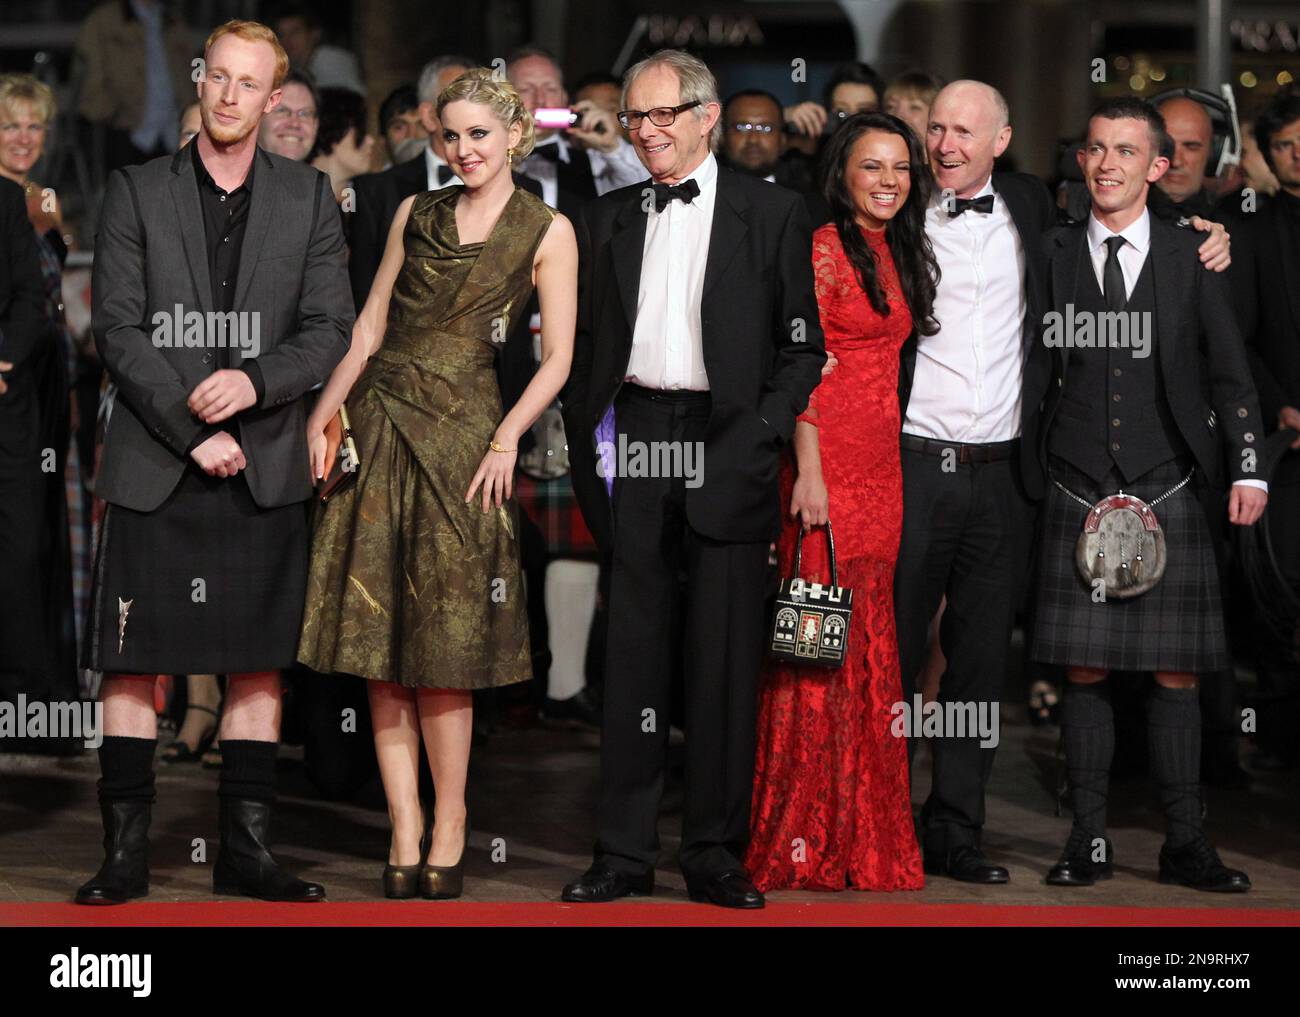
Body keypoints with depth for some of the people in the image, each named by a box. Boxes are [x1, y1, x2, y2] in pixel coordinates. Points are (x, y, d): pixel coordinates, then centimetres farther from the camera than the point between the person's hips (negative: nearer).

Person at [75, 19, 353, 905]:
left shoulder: (309, 198, 9)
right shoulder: (137, 194, 5)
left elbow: (331, 330, 3)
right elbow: (119, 333, -2)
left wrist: (255, 382, -15)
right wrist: (195, 429, -11)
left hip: (265, 468, 1)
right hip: (155, 467, -1)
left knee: (259, 667, 4)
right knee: (135, 667, -2)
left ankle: (246, 849, 11)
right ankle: (126, 853, 4)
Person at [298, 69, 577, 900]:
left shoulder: (547, 231, 3)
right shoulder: (416, 214, 13)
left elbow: (557, 360, 0)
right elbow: (371, 325, 13)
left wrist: (508, 436, -13)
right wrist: (322, 417, 4)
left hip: (461, 429, -3)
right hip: (379, 421, 3)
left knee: (442, 645, -5)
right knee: (379, 641, -2)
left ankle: (449, 827, 5)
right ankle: (406, 834, 0)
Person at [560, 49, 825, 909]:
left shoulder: (771, 214, 3)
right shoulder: (607, 220, 13)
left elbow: (803, 347, 2)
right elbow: (584, 345, 15)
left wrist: (760, 436, -9)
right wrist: (591, 440, 3)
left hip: (725, 444, -2)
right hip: (633, 443, 3)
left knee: (727, 659, 1)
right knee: (634, 653, 4)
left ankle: (716, 853, 8)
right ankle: (626, 852, 8)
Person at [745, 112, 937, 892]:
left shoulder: (896, 255, 16)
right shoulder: (824, 249, -8)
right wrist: (810, 471, -18)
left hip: (882, 462, 8)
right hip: (829, 461, -8)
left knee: (870, 636, 10)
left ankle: (863, 831, 16)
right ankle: (807, 837, 1)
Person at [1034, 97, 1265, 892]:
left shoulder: (1192, 257, 5)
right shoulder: (1053, 256, 5)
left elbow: (1230, 373, 7)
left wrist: (1248, 469, 0)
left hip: (1168, 494, 0)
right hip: (1078, 498, 0)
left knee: (1176, 674, 0)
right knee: (1085, 673, 0)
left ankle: (1185, 843, 6)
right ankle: (1089, 841, 7)